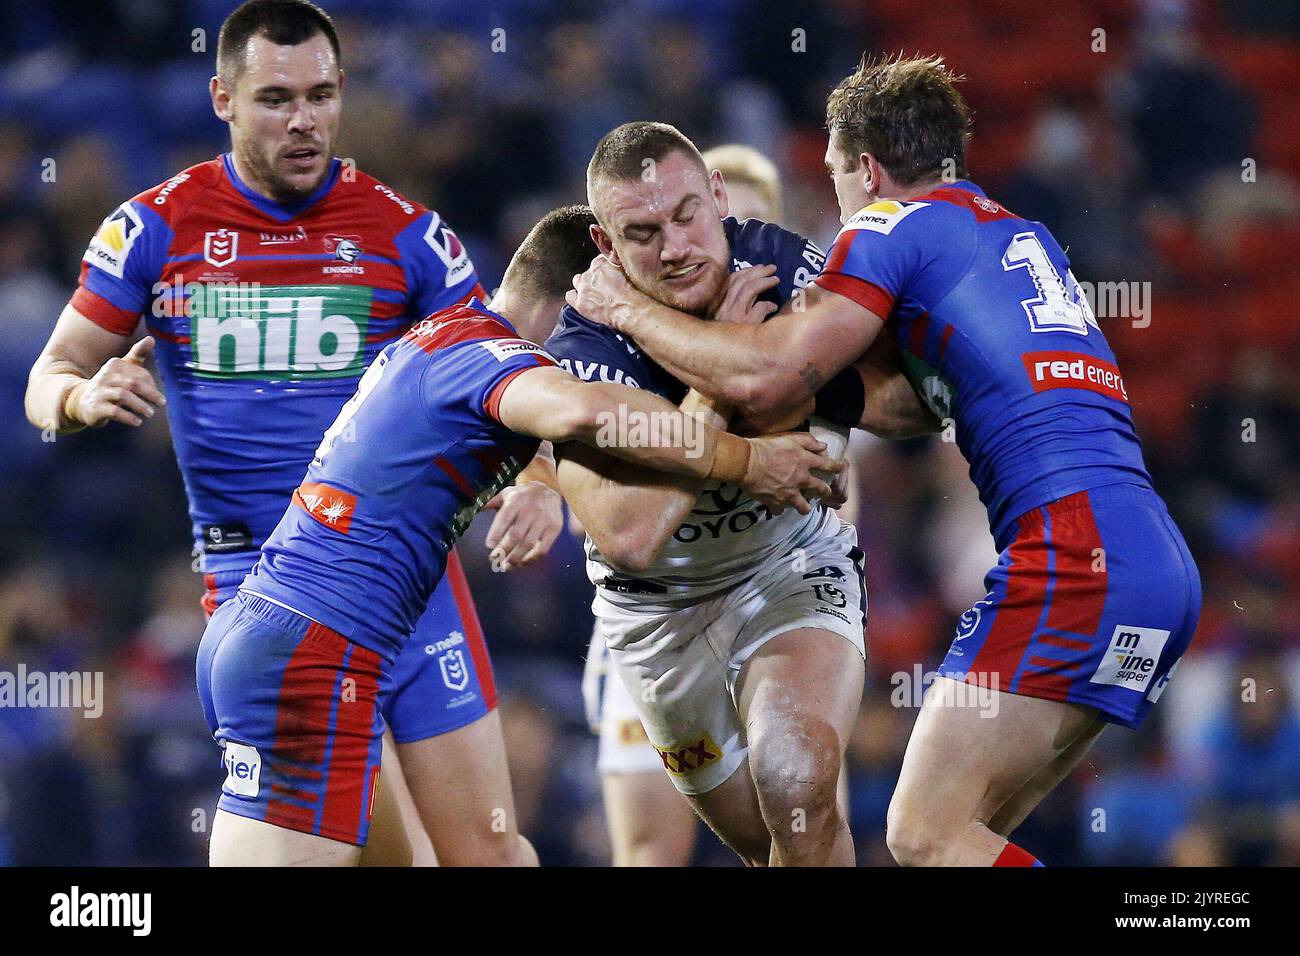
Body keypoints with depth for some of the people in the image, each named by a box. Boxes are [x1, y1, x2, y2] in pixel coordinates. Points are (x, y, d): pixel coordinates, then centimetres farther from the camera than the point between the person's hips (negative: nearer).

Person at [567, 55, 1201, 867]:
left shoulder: (896, 225, 1)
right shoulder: (1024, 234, 27)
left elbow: (762, 378, -7)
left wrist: (628, 309, 9)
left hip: (1076, 555, -9)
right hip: (1168, 565, 9)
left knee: (925, 835, -8)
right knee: (967, 830, 13)